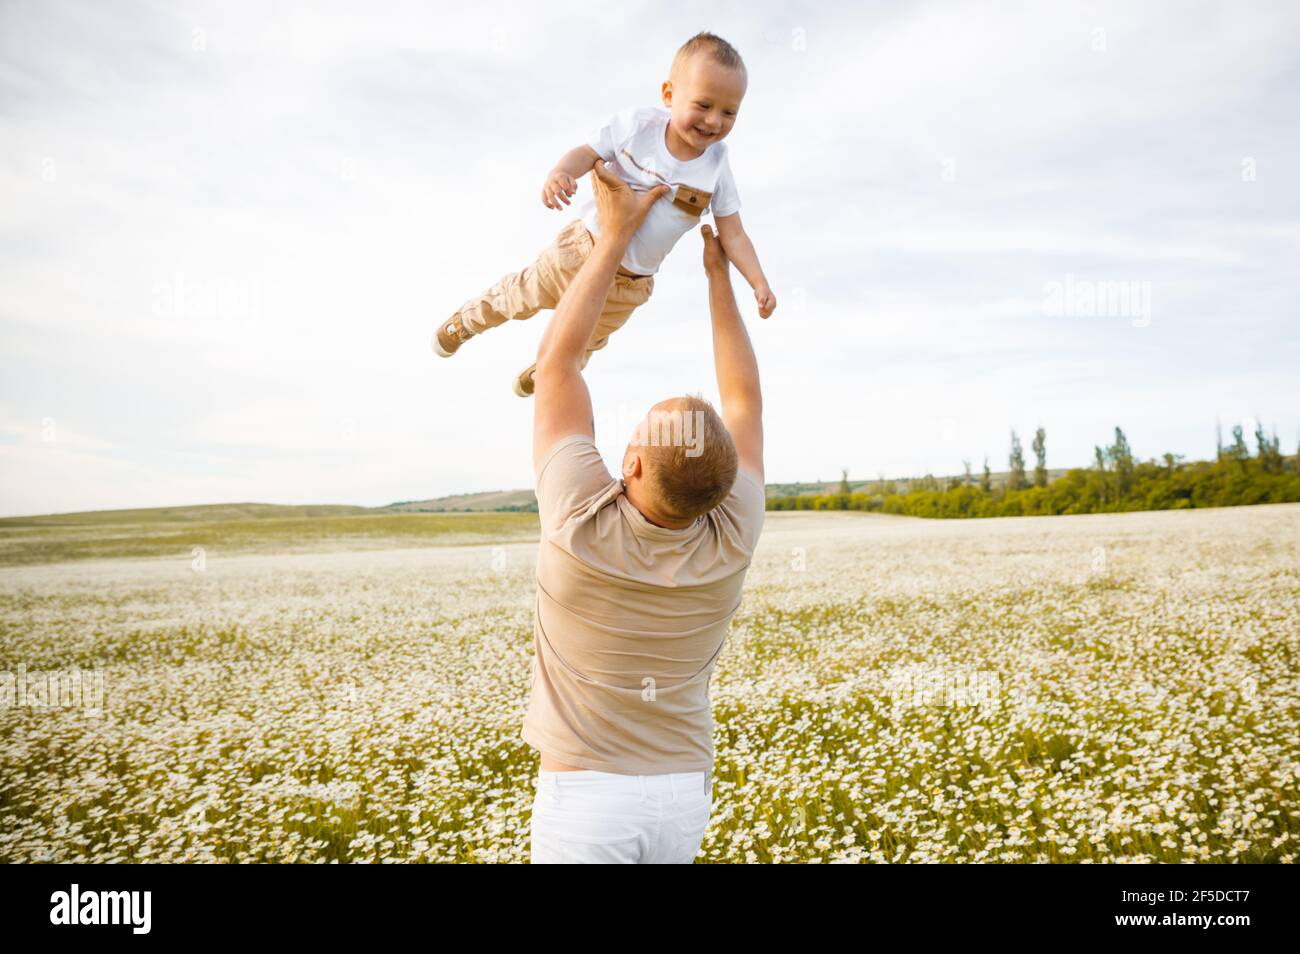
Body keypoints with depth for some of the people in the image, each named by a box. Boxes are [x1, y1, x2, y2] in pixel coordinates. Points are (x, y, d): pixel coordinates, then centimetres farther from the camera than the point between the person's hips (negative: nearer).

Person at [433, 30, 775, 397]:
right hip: (583, 249, -2)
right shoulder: (637, 123, -20)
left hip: (629, 284, 2)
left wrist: (759, 282, -25)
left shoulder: (716, 169, -18)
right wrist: (560, 172, -34)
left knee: (586, 342, 25)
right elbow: (588, 153, -13)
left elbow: (733, 235, -14)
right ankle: (467, 320, 52)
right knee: (523, 296, 20)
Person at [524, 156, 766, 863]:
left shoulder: (580, 524, -22)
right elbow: (746, 400, 3)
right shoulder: (732, 541, -14)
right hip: (685, 796, 4)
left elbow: (556, 362, -11)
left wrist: (615, 236, -6)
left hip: (583, 793, -3)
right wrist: (719, 274, 8)